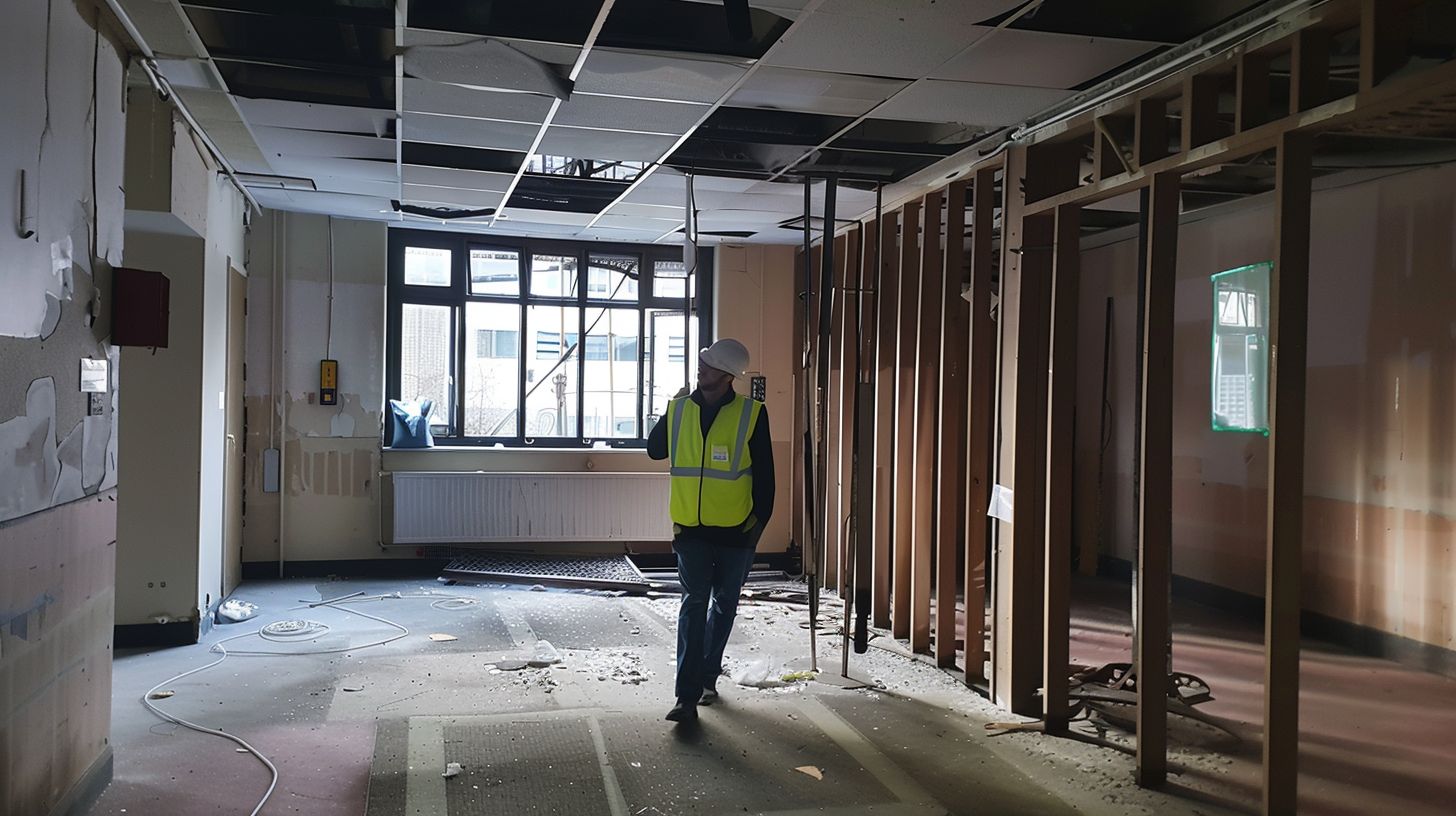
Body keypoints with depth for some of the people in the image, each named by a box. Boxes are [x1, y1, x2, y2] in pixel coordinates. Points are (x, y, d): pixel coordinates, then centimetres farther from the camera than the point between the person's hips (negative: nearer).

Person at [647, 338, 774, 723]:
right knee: (694, 605, -6)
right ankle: (688, 696, -8)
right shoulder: (678, 408, 0)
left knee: (723, 606, 13)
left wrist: (759, 522, -3)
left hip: (736, 531, 0)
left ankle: (707, 677, 30)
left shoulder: (752, 413, -8)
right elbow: (654, 449, 16)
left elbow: (764, 474, -2)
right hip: (691, 529, 1)